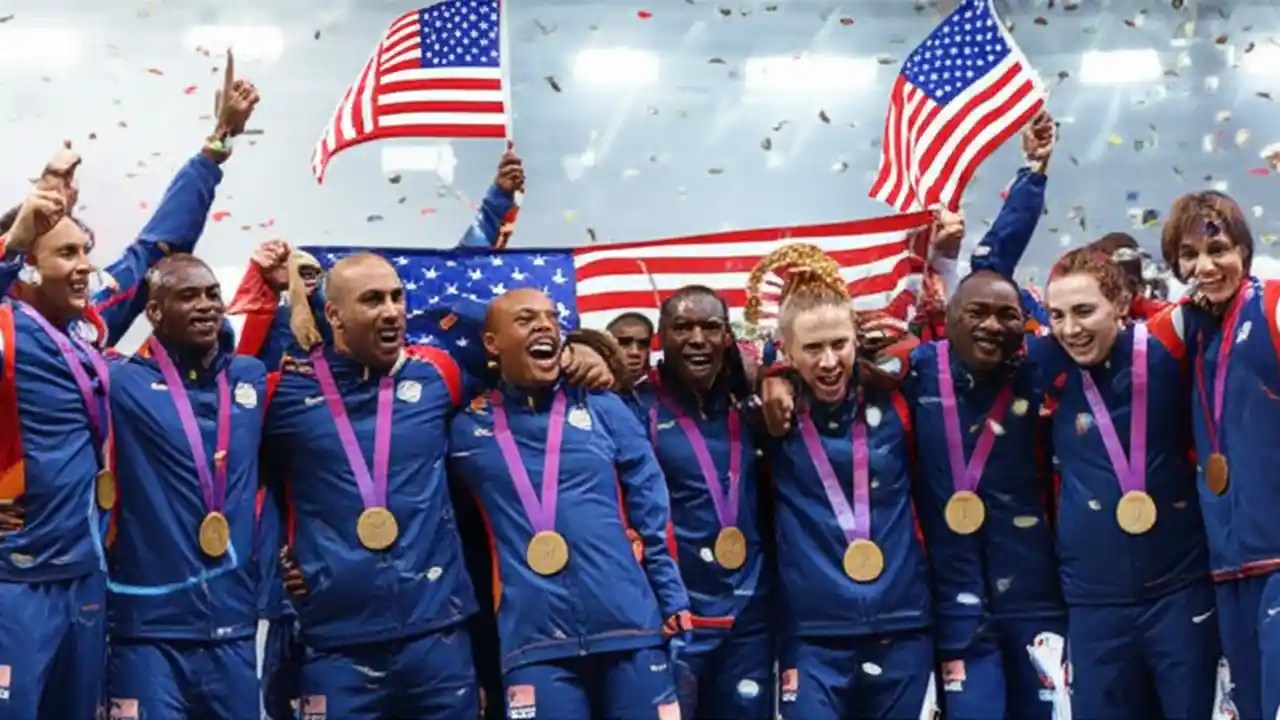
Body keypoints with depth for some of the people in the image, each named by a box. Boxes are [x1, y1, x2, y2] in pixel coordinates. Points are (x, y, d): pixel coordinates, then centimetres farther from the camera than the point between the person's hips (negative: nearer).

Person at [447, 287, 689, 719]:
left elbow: (653, 514, 9)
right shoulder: (467, 426, 7)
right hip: (534, 643, -1)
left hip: (631, 630, 1)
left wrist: (673, 601, 4)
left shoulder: (604, 410, 10)